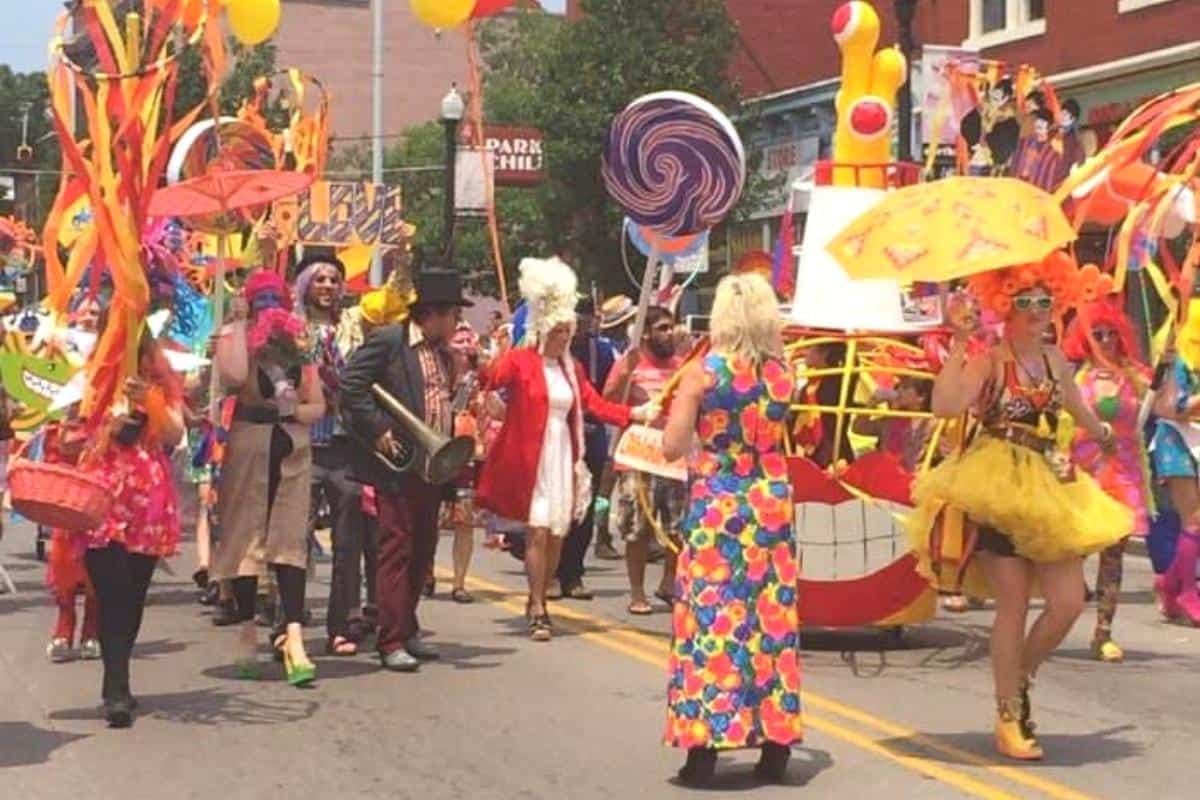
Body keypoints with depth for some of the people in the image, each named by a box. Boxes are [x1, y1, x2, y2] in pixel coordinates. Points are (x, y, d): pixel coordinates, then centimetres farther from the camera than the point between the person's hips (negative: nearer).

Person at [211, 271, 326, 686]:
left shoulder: (298, 348, 11)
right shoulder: (234, 339, 1)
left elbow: (318, 406, 12)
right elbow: (233, 375, -22)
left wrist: (293, 410, -9)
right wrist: (239, 323, -12)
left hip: (293, 450, 2)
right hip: (248, 447, -2)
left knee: (290, 540, -6)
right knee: (245, 538, 4)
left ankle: (294, 637, -14)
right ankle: (247, 631, 17)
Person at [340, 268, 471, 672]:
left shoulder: (442, 352, 16)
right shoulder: (387, 340, -9)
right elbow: (351, 385, -15)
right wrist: (377, 430, -19)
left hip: (433, 468, 8)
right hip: (399, 467, -8)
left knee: (423, 551, 14)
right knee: (397, 550, -6)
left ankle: (407, 627, 27)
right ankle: (392, 642, -2)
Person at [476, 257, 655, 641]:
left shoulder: (571, 367, 13)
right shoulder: (520, 360, -6)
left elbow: (595, 404, 11)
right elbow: (489, 380, -22)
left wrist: (636, 414, 1)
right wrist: (478, 366, -44)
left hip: (563, 459, 6)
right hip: (531, 459, -6)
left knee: (557, 534, 7)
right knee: (538, 532, -10)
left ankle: (538, 601, 22)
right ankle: (537, 612, -5)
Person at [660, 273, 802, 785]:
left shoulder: (703, 372, -8)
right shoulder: (782, 374, 1)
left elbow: (672, 447, -9)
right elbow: (781, 436, 9)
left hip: (715, 507, -3)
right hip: (771, 505, 3)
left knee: (711, 619, 2)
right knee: (772, 619, 9)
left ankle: (704, 747, 2)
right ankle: (775, 746, 15)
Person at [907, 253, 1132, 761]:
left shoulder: (1054, 358, 12)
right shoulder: (990, 359, -8)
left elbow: (1075, 406, 34)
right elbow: (946, 406, -26)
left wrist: (1101, 433, 52)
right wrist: (959, 346, -26)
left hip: (1049, 487, 6)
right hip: (998, 490, -6)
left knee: (1069, 601, -1)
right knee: (1013, 606, -4)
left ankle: (1020, 680, 23)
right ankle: (1009, 717, 9)